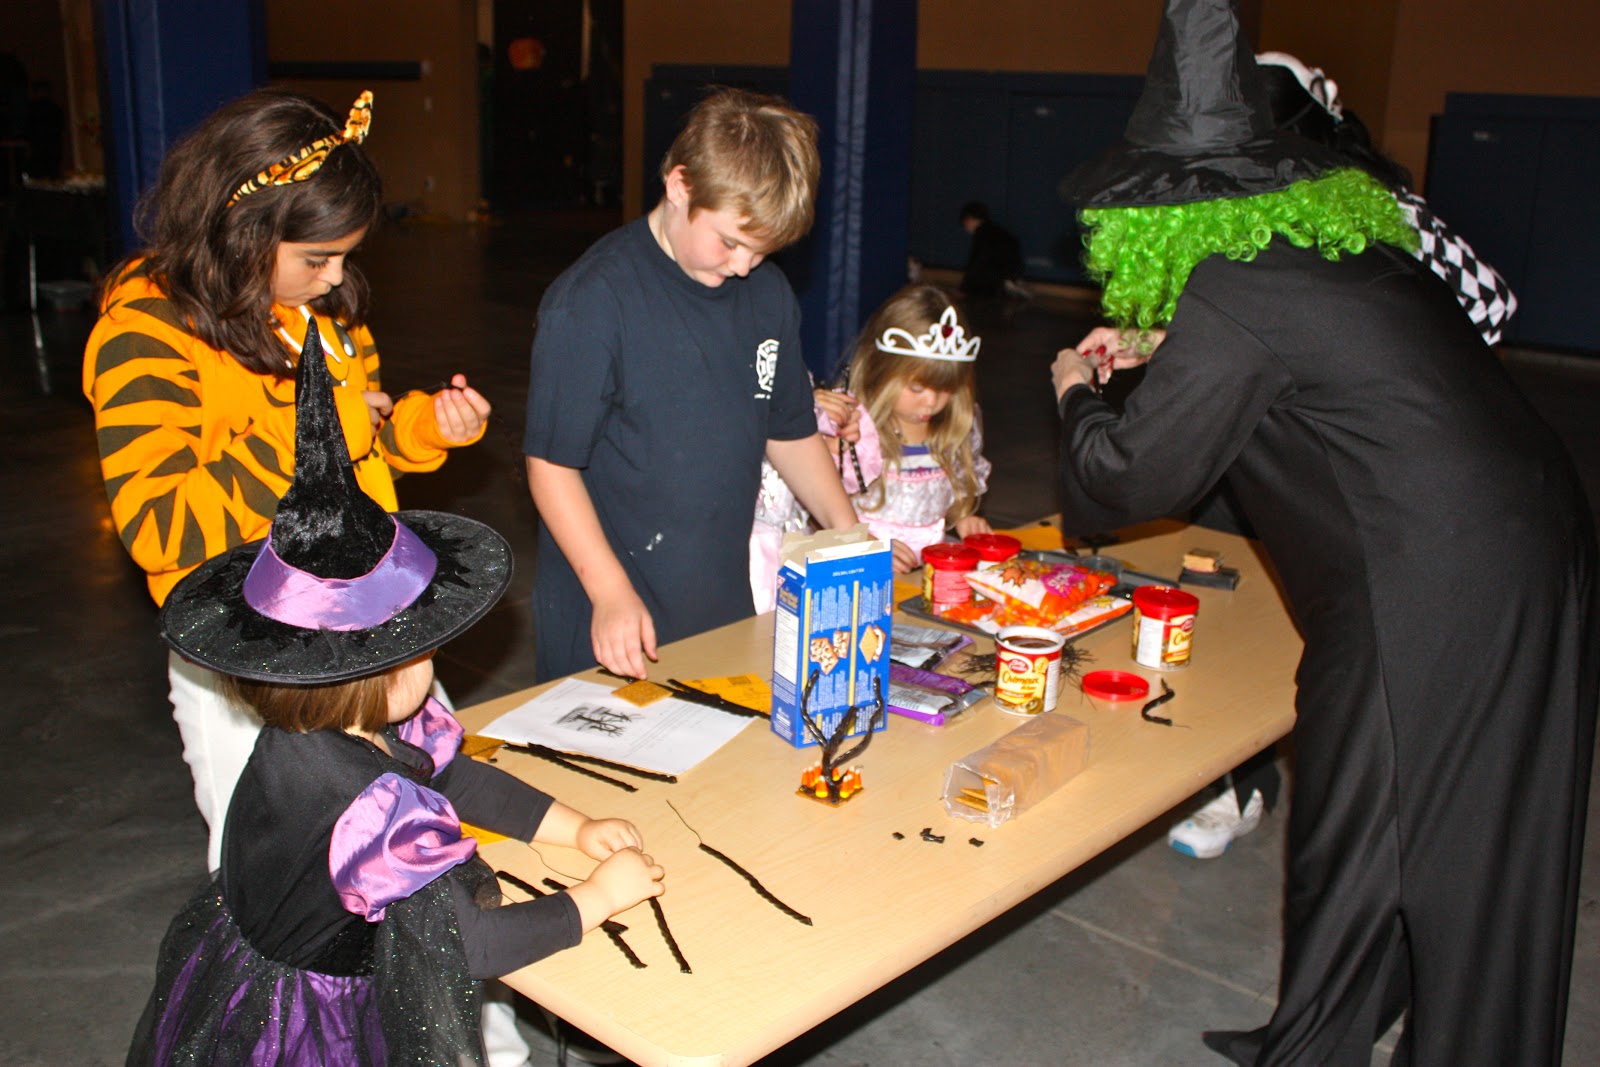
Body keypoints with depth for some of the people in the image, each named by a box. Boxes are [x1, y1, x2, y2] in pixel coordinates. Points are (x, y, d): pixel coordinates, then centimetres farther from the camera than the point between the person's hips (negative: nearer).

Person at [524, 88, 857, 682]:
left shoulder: (769, 296, 3)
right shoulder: (592, 302, -16)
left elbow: (791, 433, 14)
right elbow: (552, 463, -15)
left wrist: (853, 538, 4)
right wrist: (610, 592, -23)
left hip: (726, 611, 6)